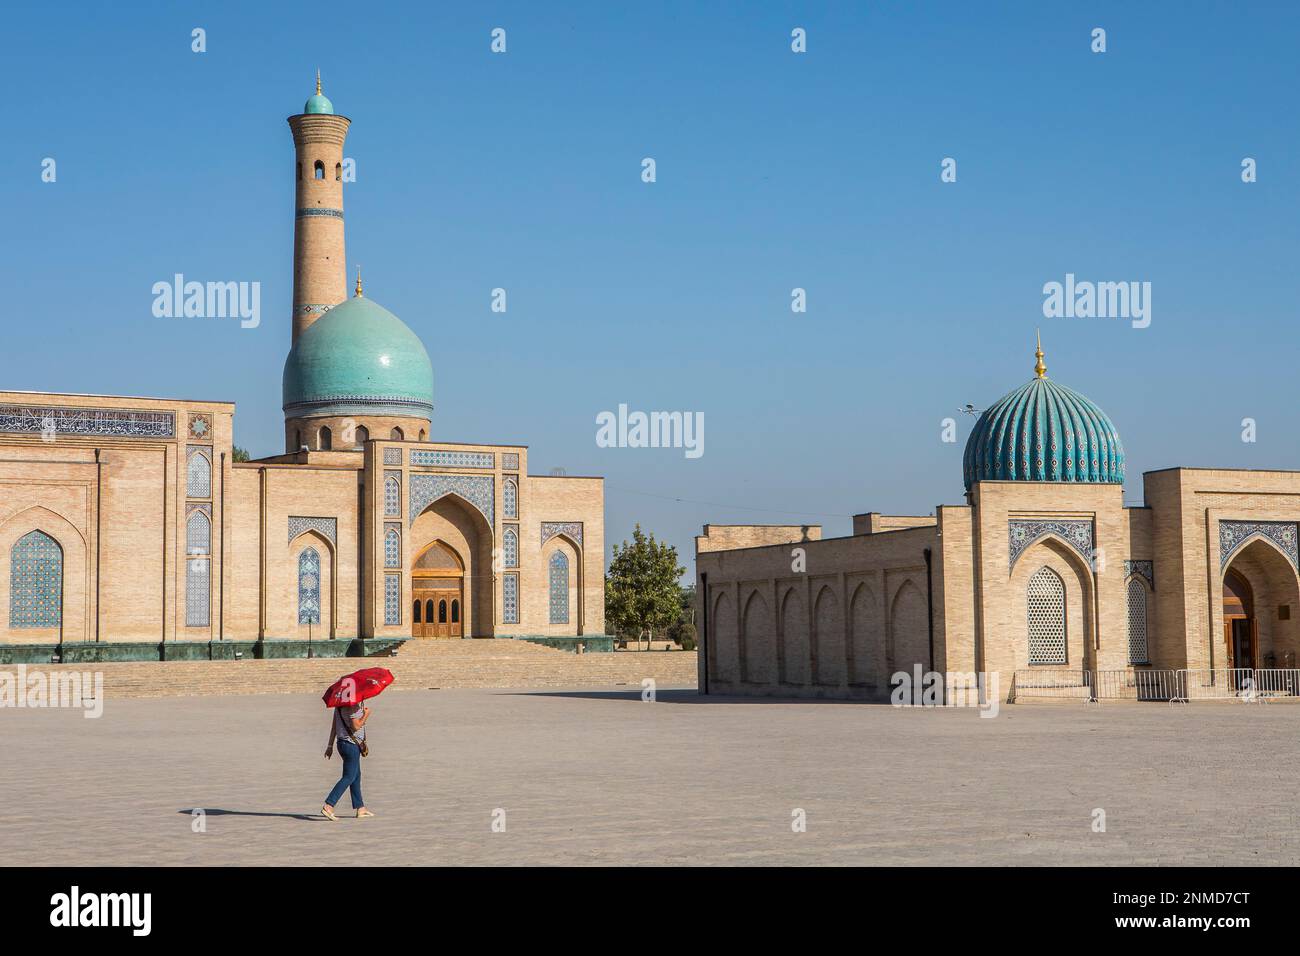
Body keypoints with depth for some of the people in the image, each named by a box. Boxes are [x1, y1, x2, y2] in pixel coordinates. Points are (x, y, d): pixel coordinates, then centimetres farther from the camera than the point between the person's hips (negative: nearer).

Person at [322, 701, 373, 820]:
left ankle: (360, 808, 20)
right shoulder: (353, 706, -18)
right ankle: (328, 806, -11)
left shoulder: (340, 704, 10)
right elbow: (356, 726, -23)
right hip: (352, 745, -9)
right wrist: (366, 715, -9)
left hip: (342, 742, 9)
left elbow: (333, 725, 13)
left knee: (356, 776, 16)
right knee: (348, 778, -5)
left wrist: (330, 745, 16)